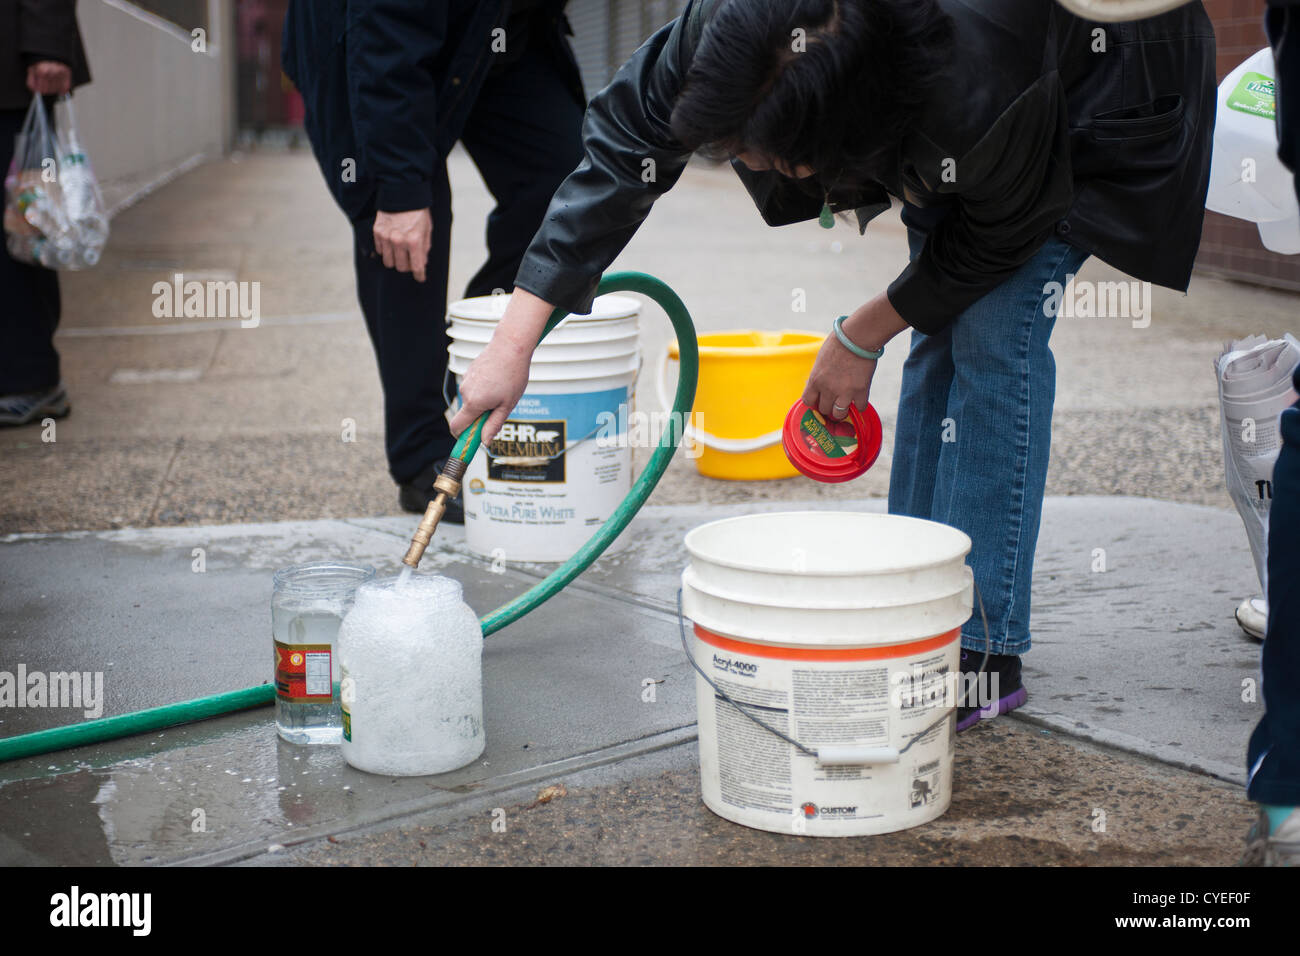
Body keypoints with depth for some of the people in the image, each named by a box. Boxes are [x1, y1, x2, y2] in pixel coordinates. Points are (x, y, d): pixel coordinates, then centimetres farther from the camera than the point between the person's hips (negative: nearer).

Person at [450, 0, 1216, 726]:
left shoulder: (984, 101, -45)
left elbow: (999, 238, -23)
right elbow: (623, 144, -20)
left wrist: (862, 338, -11)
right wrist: (514, 343, -20)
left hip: (1109, 98, -5)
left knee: (995, 330, -16)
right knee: (940, 329, 2)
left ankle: (983, 652, -10)